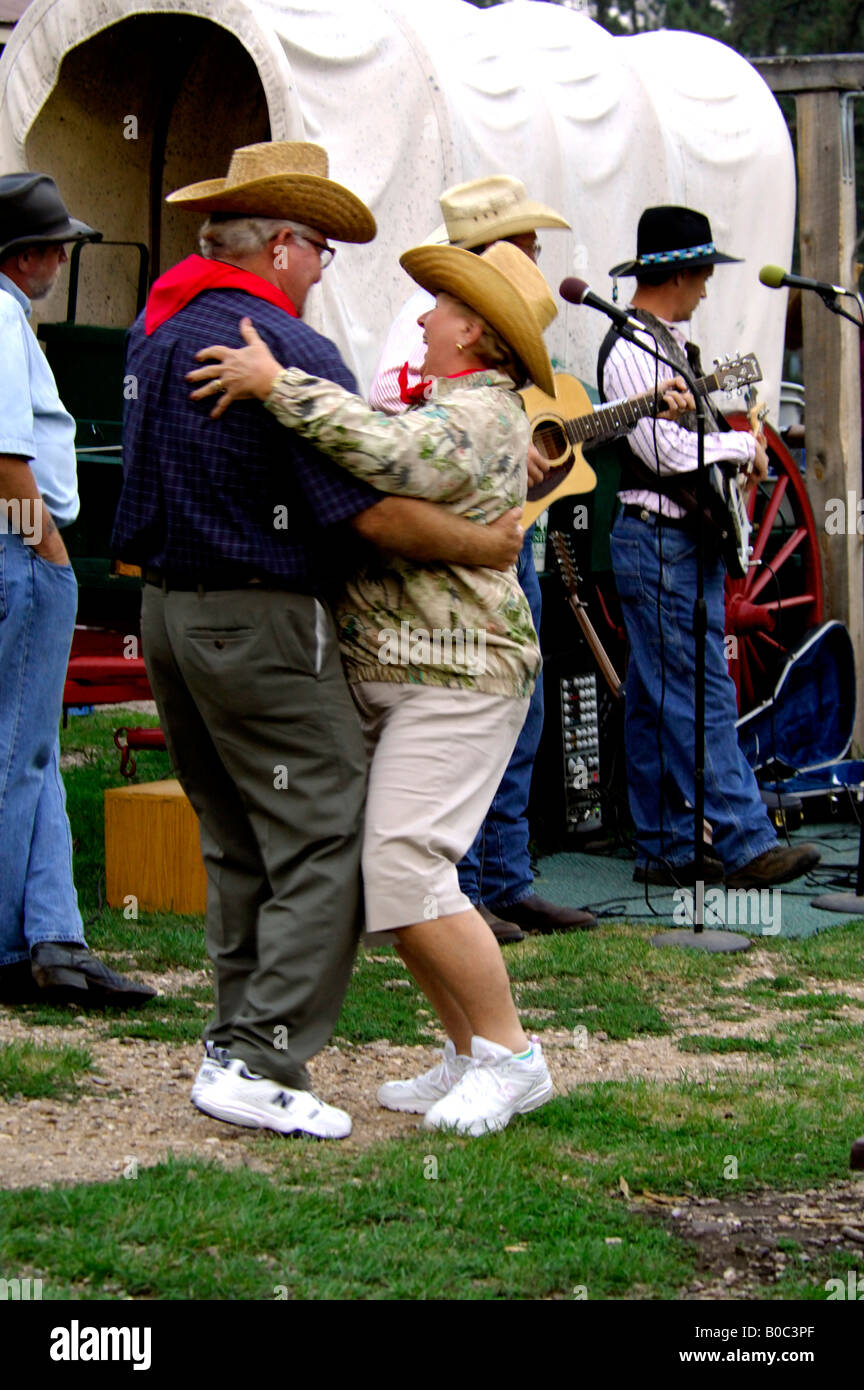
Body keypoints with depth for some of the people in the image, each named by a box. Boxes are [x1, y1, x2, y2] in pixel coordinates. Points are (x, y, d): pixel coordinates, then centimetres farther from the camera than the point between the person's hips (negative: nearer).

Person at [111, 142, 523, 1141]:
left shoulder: (157, 332, 12)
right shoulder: (291, 350, -16)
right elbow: (374, 511, -20)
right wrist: (485, 545, -5)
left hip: (167, 607, 9)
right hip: (258, 623, -9)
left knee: (237, 844, 17)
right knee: (324, 843, -5)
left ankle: (240, 1038, 19)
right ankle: (257, 1064, -10)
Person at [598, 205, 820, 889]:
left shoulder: (671, 343, 18)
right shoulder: (629, 349, -13)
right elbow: (667, 451, -21)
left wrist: (734, 435, 9)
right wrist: (743, 446, -8)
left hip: (688, 541, 10)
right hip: (658, 543, -10)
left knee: (656, 704, 10)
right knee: (702, 700, -11)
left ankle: (666, 848, 13)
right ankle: (746, 846, -14)